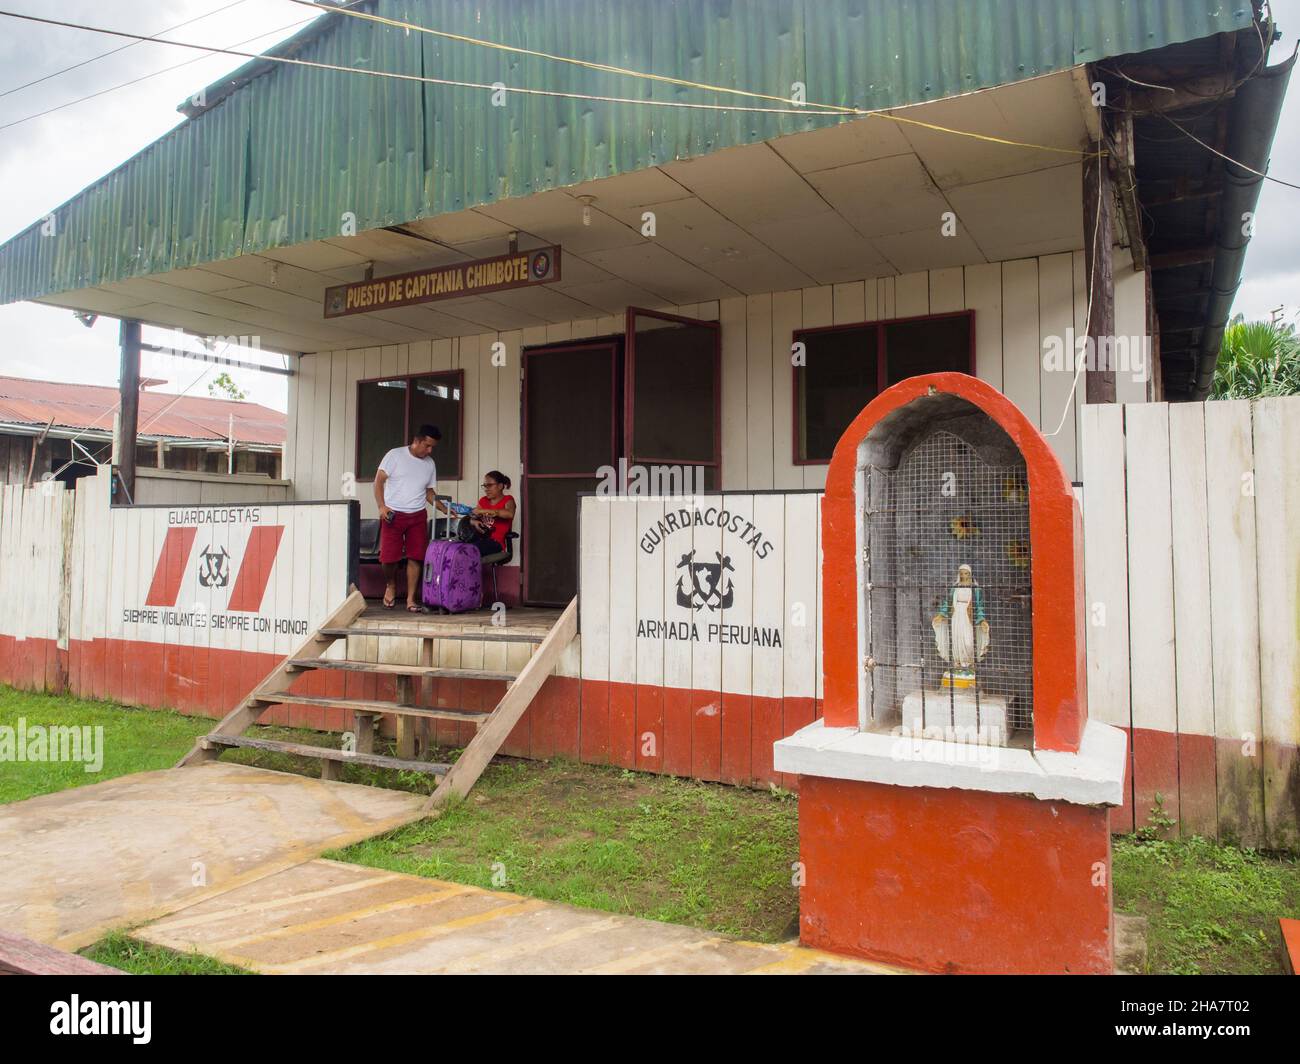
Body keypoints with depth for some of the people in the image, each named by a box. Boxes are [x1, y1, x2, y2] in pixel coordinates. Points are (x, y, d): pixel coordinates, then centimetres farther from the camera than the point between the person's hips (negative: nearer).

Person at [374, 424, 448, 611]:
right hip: (393, 514, -3)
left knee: (415, 558, -4)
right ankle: (391, 585, 24)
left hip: (417, 516, 3)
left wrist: (445, 509, 4)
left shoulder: (430, 464, 10)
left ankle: (411, 600, 4)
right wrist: (382, 506, -16)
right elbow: (379, 480, -5)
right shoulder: (395, 455, -4)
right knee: (389, 557, -5)